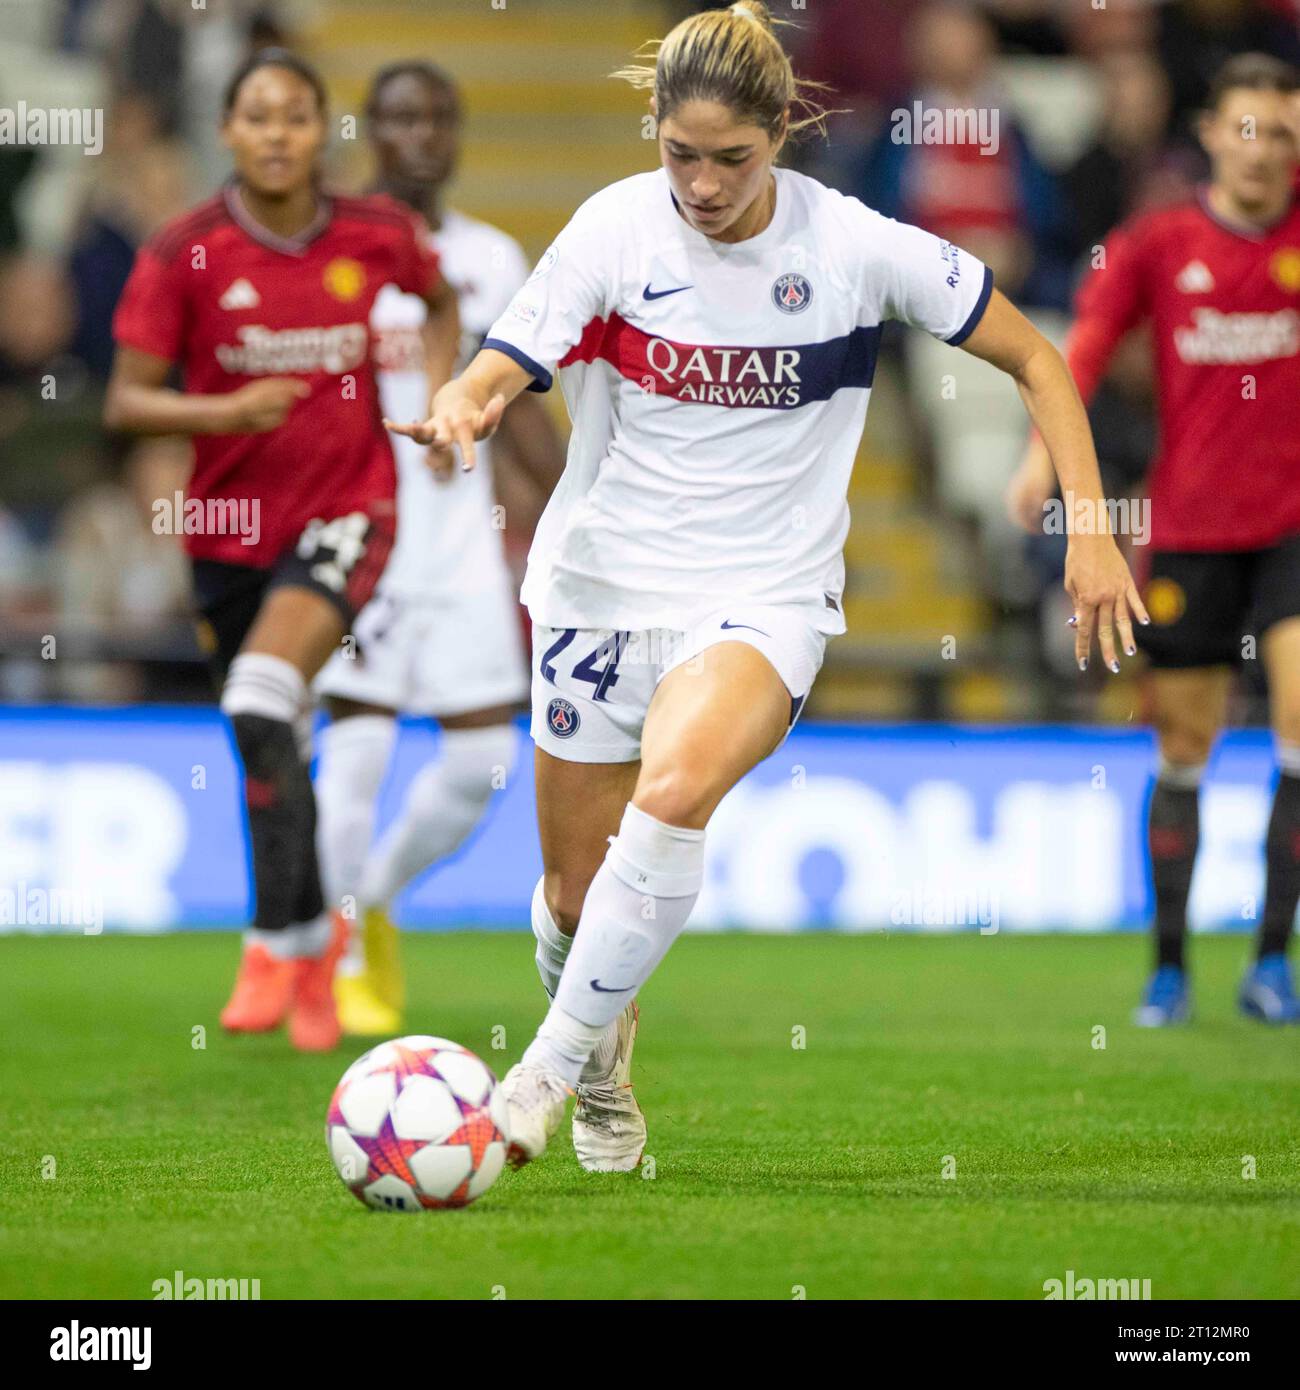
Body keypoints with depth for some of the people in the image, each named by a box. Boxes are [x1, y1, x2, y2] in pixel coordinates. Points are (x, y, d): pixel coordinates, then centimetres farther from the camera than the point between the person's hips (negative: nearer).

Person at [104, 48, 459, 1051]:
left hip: (347, 508, -2)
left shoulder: (379, 236, -6)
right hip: (230, 523, 2)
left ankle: (273, 945, -18)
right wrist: (228, 411, -25)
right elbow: (126, 403, -8)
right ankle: (315, 938, 38)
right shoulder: (184, 254, -9)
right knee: (273, 745, 13)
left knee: (263, 698, -26)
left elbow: (441, 301, 17)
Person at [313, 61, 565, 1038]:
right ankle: (343, 961, 8)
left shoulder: (492, 260, 10)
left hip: (463, 536, 4)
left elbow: (518, 407, 16)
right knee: (359, 745, -8)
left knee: (486, 757, 0)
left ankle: (375, 896, 26)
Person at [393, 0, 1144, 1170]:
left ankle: (550, 1069, -19)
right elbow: (495, 374, -13)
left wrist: (1091, 530, -6)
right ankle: (607, 1063, 42)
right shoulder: (616, 229, -9)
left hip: (764, 597, -2)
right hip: (602, 580, 2)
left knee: (674, 789, -32)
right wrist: (460, 415, -37)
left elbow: (1036, 361, 1)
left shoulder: (860, 247, -10)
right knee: (579, 895, 7)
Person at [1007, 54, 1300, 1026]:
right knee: (1183, 746, 5)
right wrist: (1045, 450, -21)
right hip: (1190, 529, 0)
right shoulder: (1156, 245, 1)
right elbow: (1086, 345, -6)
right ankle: (1170, 969, 17)